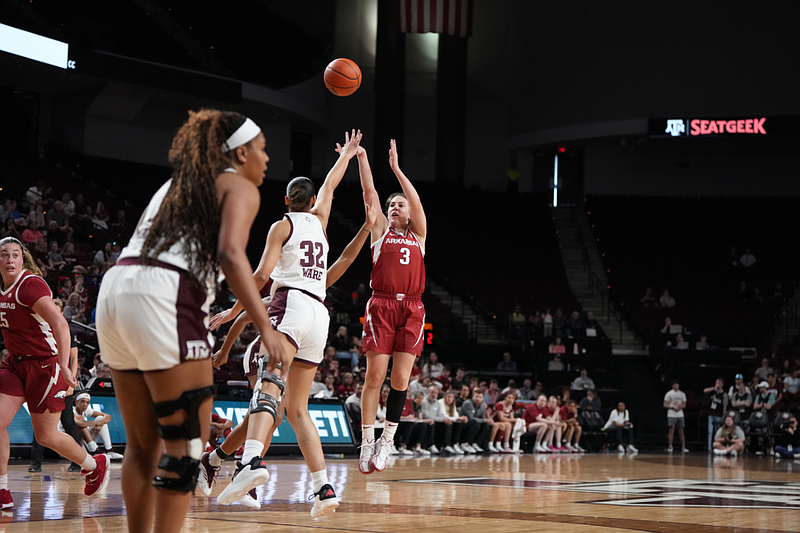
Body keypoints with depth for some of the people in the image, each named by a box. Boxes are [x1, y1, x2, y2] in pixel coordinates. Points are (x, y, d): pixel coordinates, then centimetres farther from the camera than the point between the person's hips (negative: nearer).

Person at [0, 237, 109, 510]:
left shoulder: (30, 285, -20)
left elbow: (60, 324, -29)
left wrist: (64, 366, -34)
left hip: (44, 364, -7)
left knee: (46, 436, 2)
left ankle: (94, 465, 27)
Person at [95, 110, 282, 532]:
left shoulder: (175, 184, 30)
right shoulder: (239, 188, 8)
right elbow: (230, 254, -10)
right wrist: (265, 327, -16)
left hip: (114, 289, 8)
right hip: (162, 298, -8)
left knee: (142, 443, 16)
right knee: (187, 444, -1)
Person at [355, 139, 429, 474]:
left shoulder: (418, 236, 19)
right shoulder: (380, 231, 15)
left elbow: (417, 202, 6)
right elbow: (369, 192, 8)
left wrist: (396, 168, 3)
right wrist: (361, 157, 2)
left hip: (411, 310, 2)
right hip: (381, 307, -2)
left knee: (401, 378, -3)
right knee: (375, 376, -5)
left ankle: (387, 440, 5)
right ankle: (366, 441, 0)